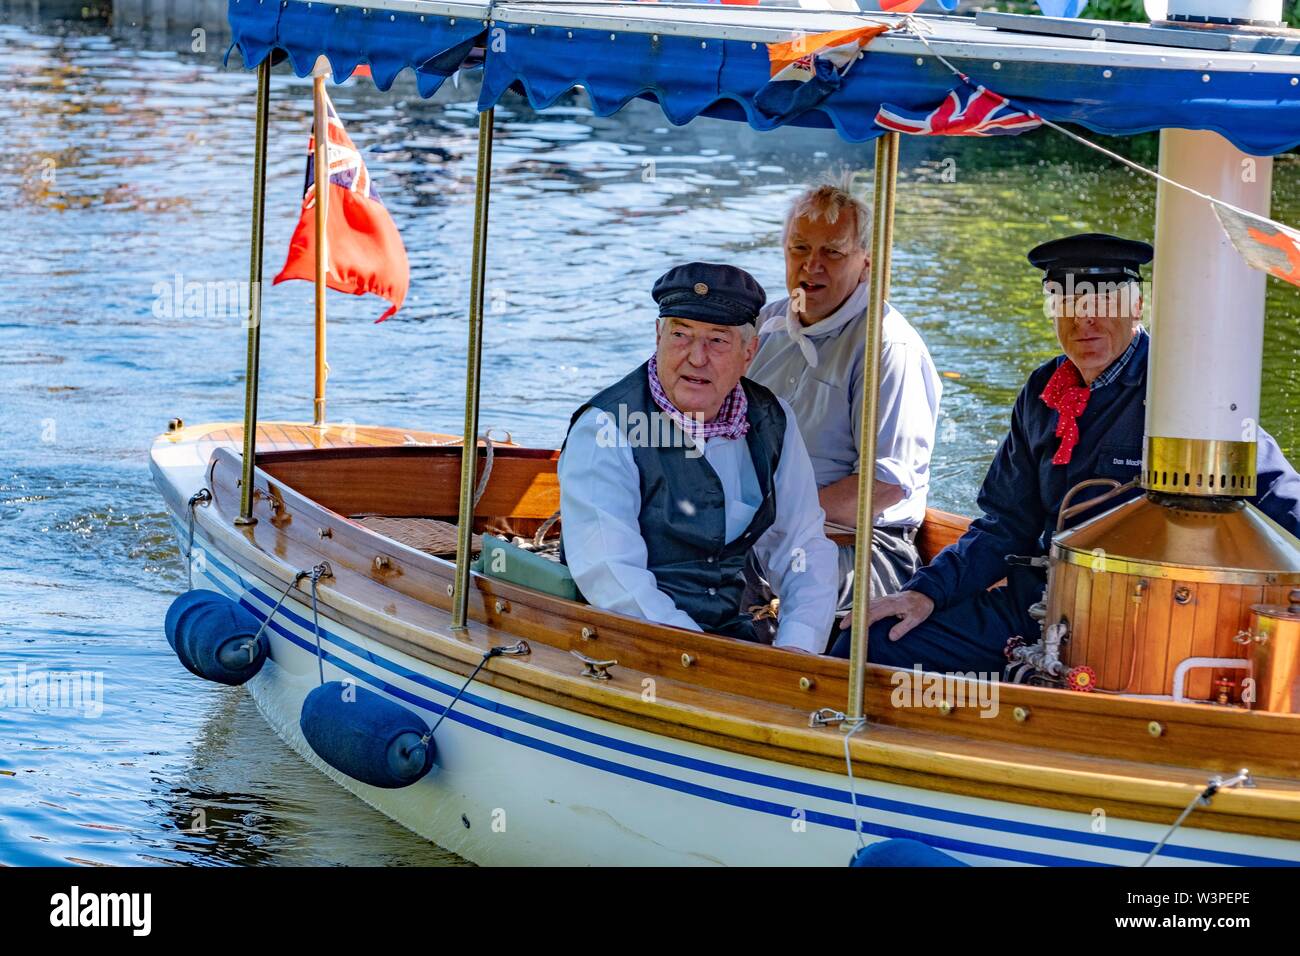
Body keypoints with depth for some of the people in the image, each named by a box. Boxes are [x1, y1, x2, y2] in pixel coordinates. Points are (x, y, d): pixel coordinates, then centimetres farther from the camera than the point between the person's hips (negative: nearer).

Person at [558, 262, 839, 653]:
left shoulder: (770, 423, 8)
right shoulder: (604, 430, -10)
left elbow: (803, 547, 12)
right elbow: (609, 577, -19)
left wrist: (795, 647, -7)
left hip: (731, 629, 5)